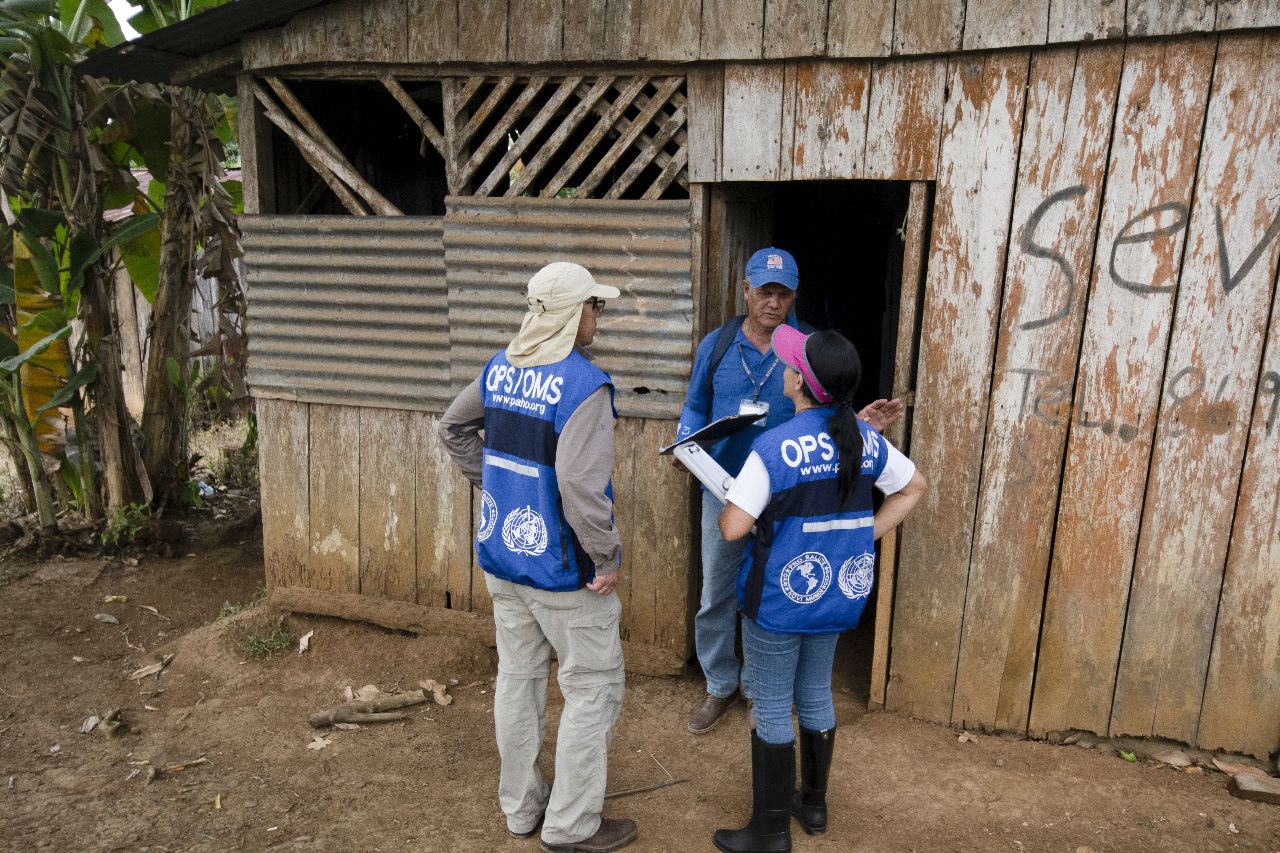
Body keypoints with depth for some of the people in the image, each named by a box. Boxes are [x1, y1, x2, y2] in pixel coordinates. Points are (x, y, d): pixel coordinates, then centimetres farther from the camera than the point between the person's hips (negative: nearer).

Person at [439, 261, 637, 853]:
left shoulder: (499, 368, 2)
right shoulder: (584, 384, -22)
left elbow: (453, 429, 15)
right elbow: (579, 483, -31)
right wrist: (608, 559, -20)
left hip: (501, 554, 8)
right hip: (561, 566, -7)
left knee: (518, 677, 19)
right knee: (593, 689, 10)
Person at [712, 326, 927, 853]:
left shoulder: (774, 448, -23)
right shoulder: (866, 440, -3)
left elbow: (734, 528, -22)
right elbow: (914, 487, 11)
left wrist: (727, 506, -1)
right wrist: (870, 532, 8)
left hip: (779, 599, -6)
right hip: (840, 594, 6)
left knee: (772, 710, 9)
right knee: (816, 696, 23)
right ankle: (813, 804, 40)